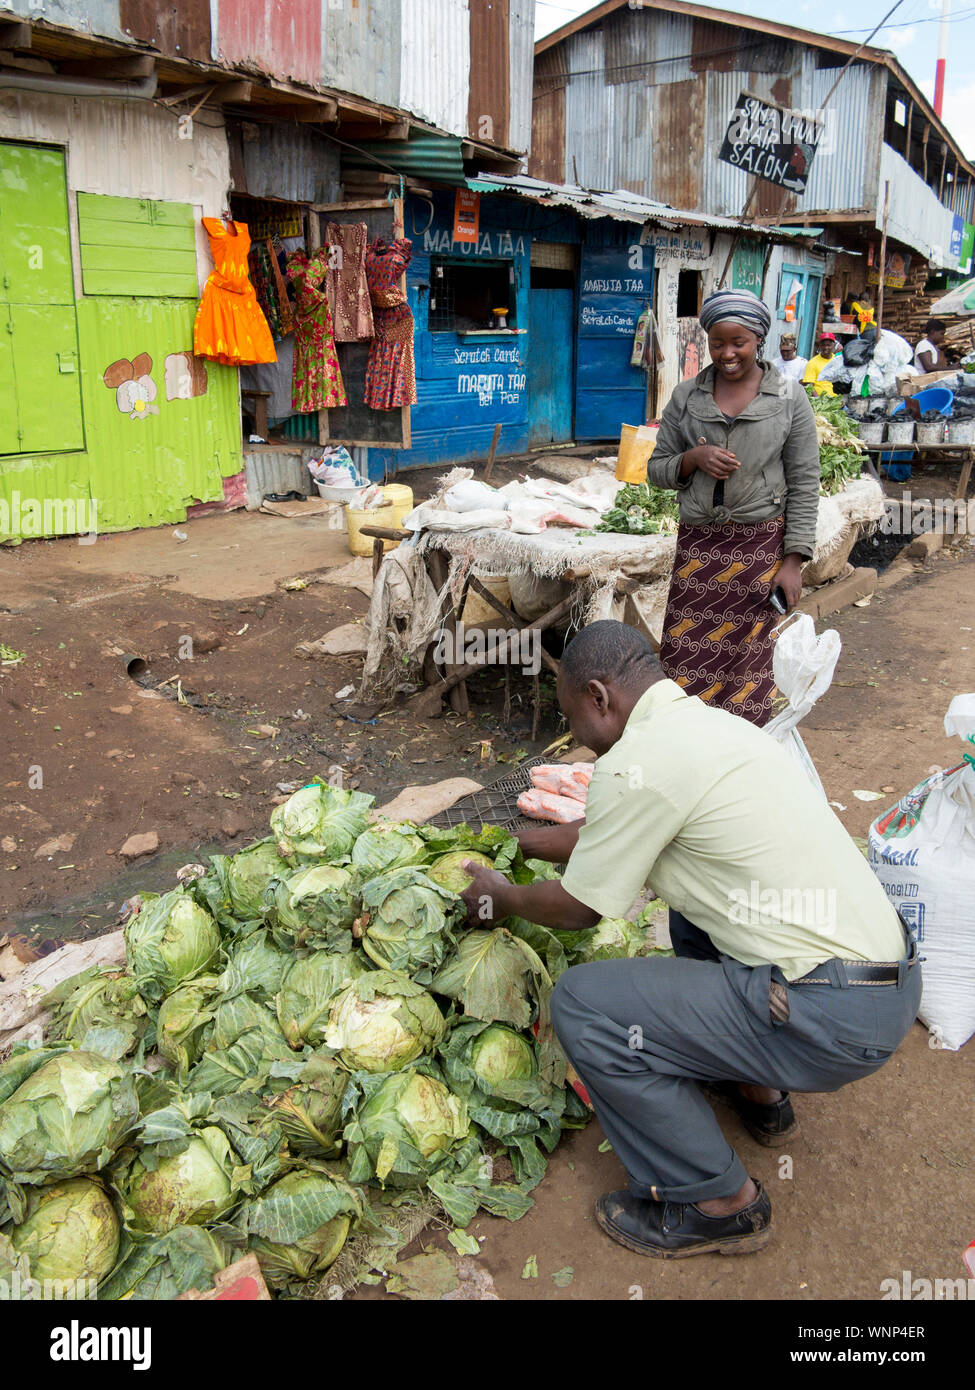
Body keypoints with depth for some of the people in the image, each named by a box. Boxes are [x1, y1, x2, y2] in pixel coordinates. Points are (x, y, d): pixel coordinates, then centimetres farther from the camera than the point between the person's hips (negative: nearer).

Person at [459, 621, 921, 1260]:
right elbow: (602, 833, 26)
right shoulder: (707, 722, 11)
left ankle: (722, 1203, 8)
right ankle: (758, 1091, 33)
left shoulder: (637, 762, -17)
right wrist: (522, 838, 35)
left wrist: (499, 898, 14)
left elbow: (579, 908, -4)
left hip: (834, 1017, -10)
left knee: (583, 1003, -7)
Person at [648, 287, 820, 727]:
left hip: (761, 544, -2)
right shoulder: (686, 397, 6)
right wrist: (694, 458, -12)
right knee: (687, 656, 0)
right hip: (698, 542, 2)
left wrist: (793, 560, -6)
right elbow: (656, 469, 10)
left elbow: (804, 484, 0)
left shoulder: (789, 398, 1)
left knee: (748, 657, 4)